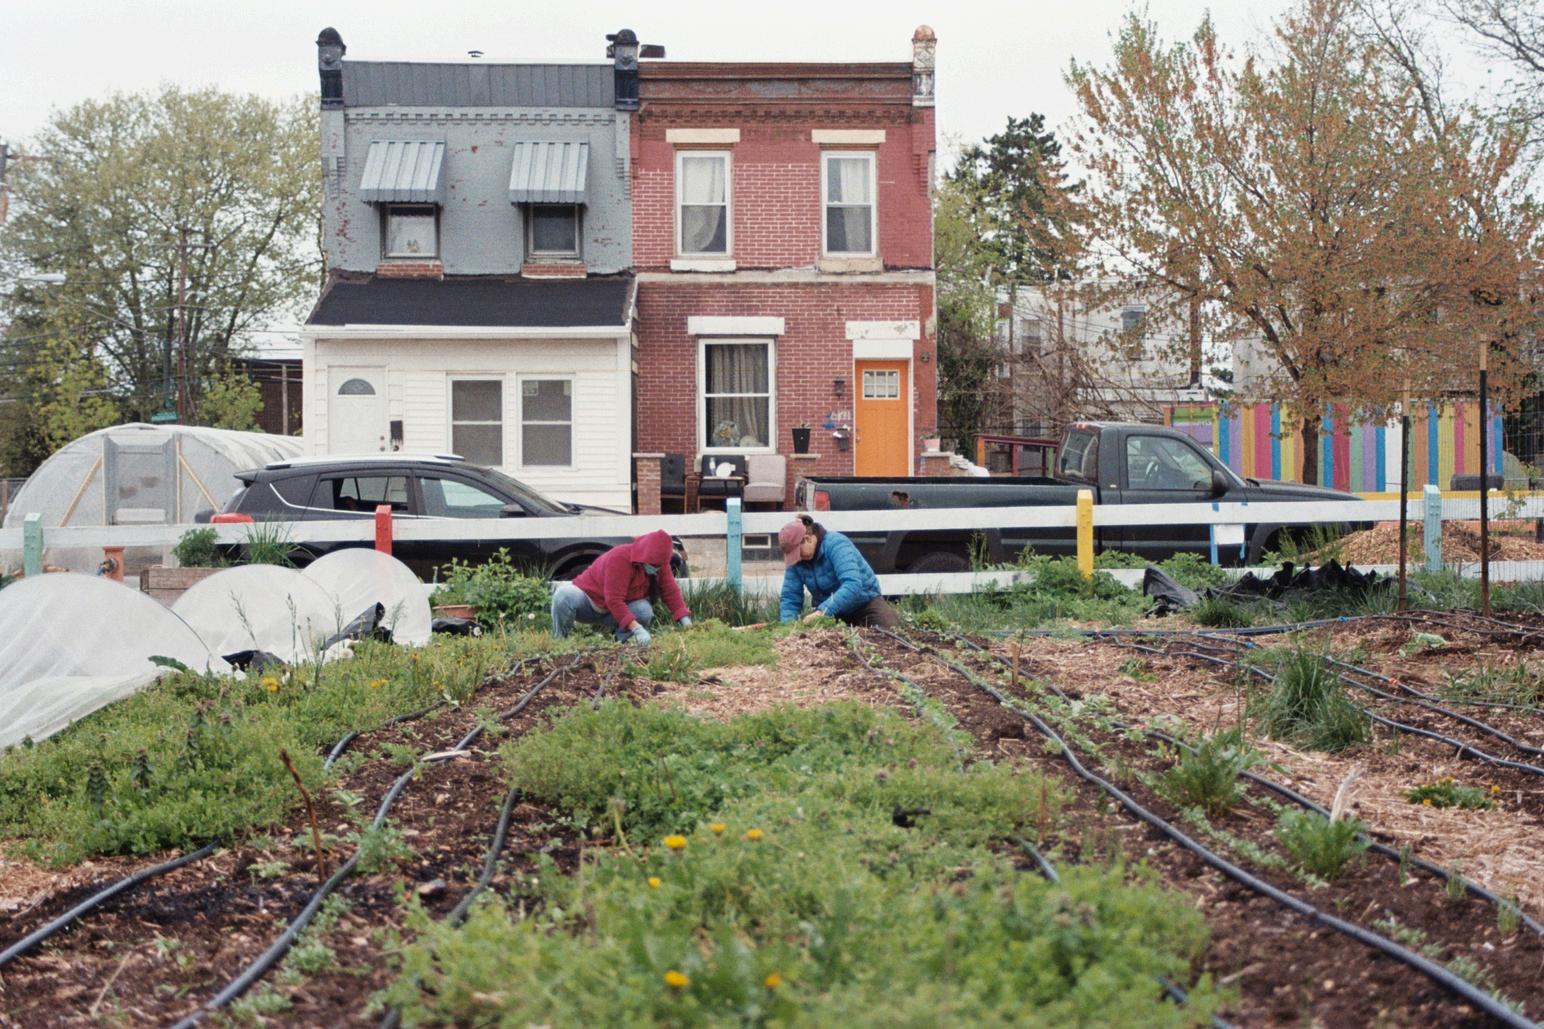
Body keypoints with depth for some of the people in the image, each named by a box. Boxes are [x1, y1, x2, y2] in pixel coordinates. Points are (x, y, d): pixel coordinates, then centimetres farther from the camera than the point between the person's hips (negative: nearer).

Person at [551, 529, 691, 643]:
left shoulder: (659, 562, -11)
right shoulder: (619, 559, -33)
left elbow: (671, 591, -8)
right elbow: (614, 601, -38)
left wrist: (685, 621, -23)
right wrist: (636, 628, -47)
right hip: (589, 597, -5)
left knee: (645, 612, -30)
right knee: (564, 595, -39)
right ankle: (559, 639, -21)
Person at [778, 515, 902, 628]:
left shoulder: (836, 544, -25)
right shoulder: (795, 559, -7)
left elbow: (852, 585, -38)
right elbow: (790, 597, -6)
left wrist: (823, 611, -47)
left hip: (864, 601, -5)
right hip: (826, 609, 5)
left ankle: (892, 616, 9)